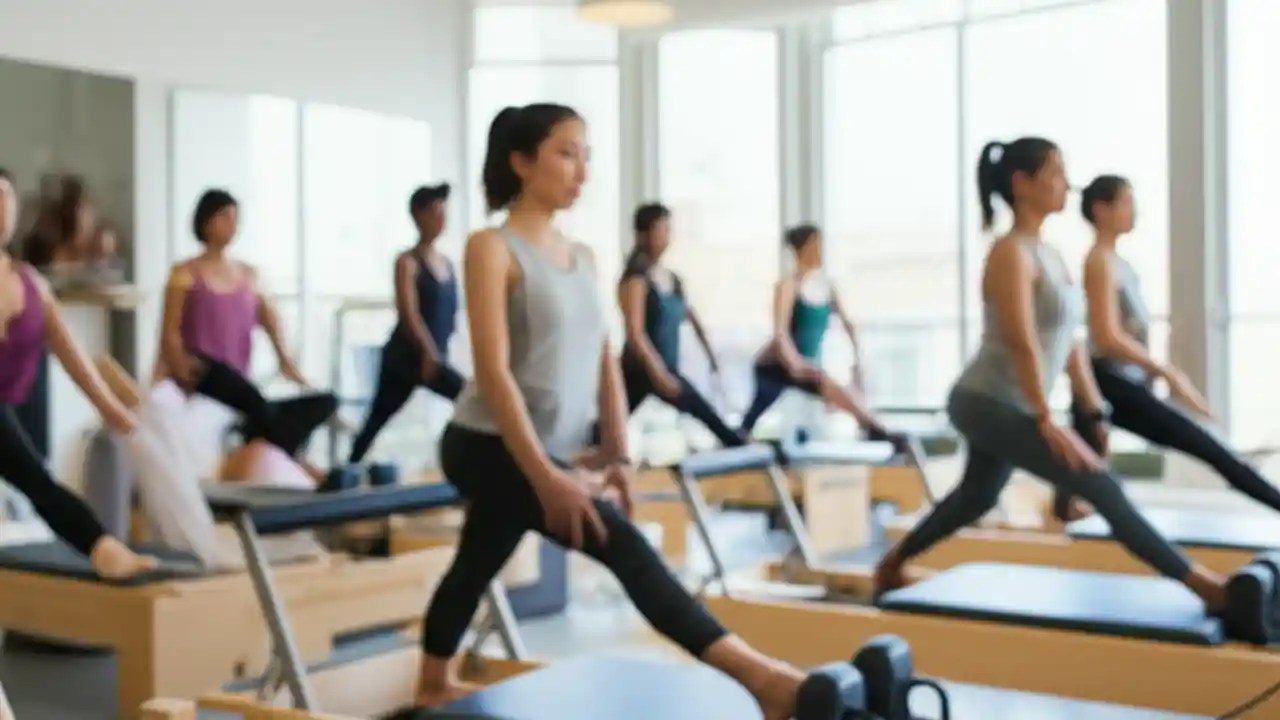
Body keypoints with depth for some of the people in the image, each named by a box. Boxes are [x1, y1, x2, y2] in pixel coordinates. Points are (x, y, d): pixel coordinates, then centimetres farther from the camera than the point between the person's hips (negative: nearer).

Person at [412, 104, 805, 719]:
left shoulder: (582, 257, 11)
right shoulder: (491, 248, -12)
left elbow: (604, 362, 11)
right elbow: (493, 371, -20)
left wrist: (617, 456, 3)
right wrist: (545, 477, -25)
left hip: (543, 452, 8)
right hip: (491, 448, -8)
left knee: (477, 564, 22)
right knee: (626, 548, -20)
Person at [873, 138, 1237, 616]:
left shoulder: (1049, 255, 11)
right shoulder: (1011, 253, -16)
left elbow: (1068, 342, 12)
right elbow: (1023, 345, -23)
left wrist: (1096, 413, 11)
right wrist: (1046, 420, -26)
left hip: (1003, 407, 10)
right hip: (990, 403, -10)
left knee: (976, 498, 26)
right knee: (1103, 489, -14)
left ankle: (891, 565, 41)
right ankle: (1203, 587, -12)